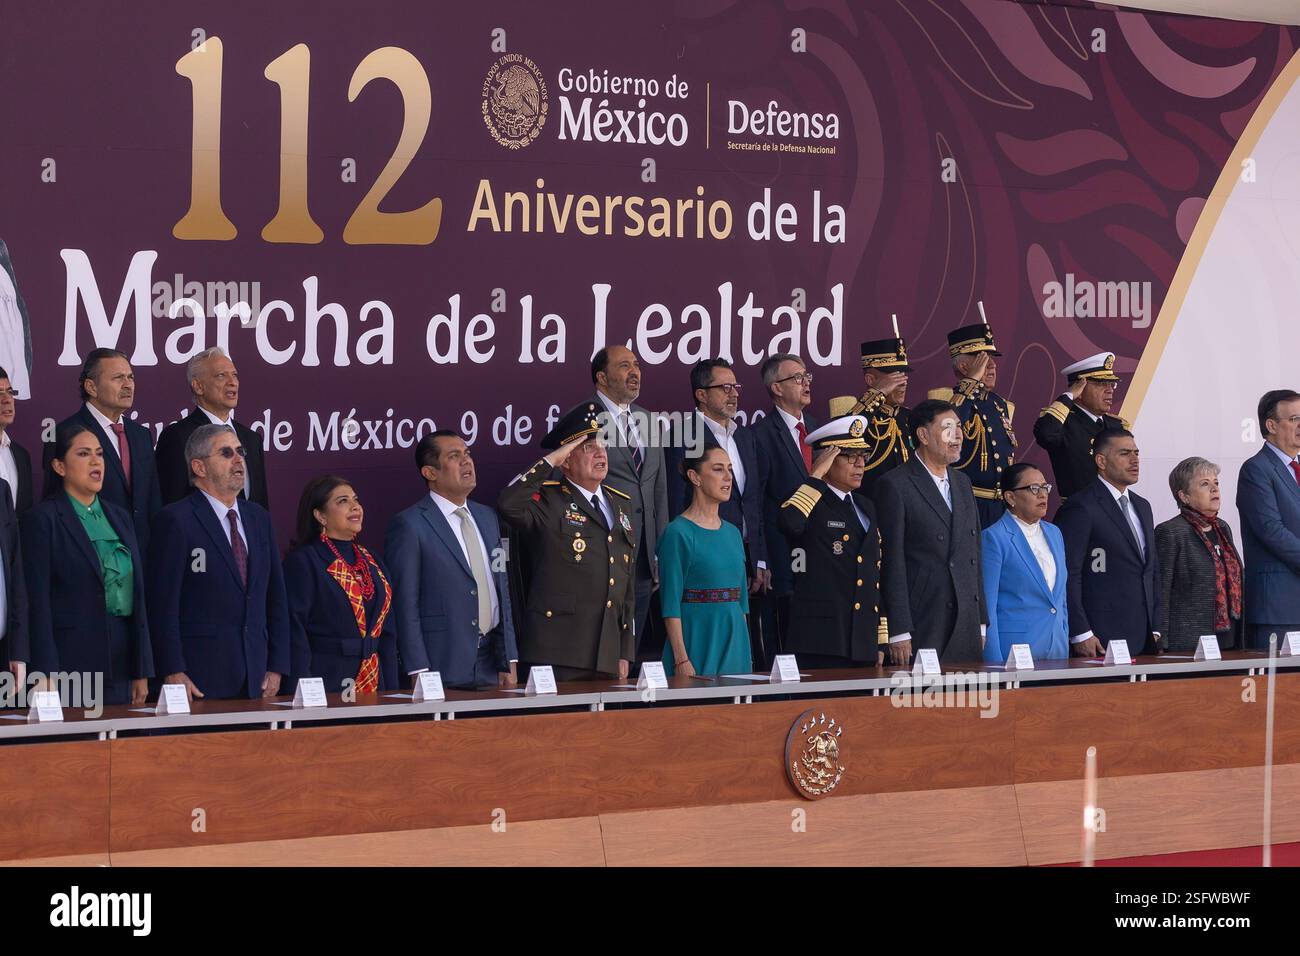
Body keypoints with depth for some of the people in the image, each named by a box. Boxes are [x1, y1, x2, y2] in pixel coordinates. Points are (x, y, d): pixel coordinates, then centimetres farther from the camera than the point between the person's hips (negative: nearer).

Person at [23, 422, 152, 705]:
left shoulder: (120, 518, 16)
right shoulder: (42, 520, -4)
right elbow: (38, 604, -8)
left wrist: (142, 672, 9)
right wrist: (47, 679, -15)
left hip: (120, 666, 6)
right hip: (70, 660, -6)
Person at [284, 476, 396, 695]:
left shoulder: (370, 560, 16)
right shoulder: (302, 561, -5)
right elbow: (294, 633, -10)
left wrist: (391, 690, 10)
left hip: (373, 686, 6)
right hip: (327, 685, -6)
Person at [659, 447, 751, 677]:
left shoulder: (732, 533, 13)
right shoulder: (678, 533, -9)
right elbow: (671, 603, -13)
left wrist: (747, 655, 14)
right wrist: (681, 659, -18)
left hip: (735, 642, 7)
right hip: (697, 643, -7)